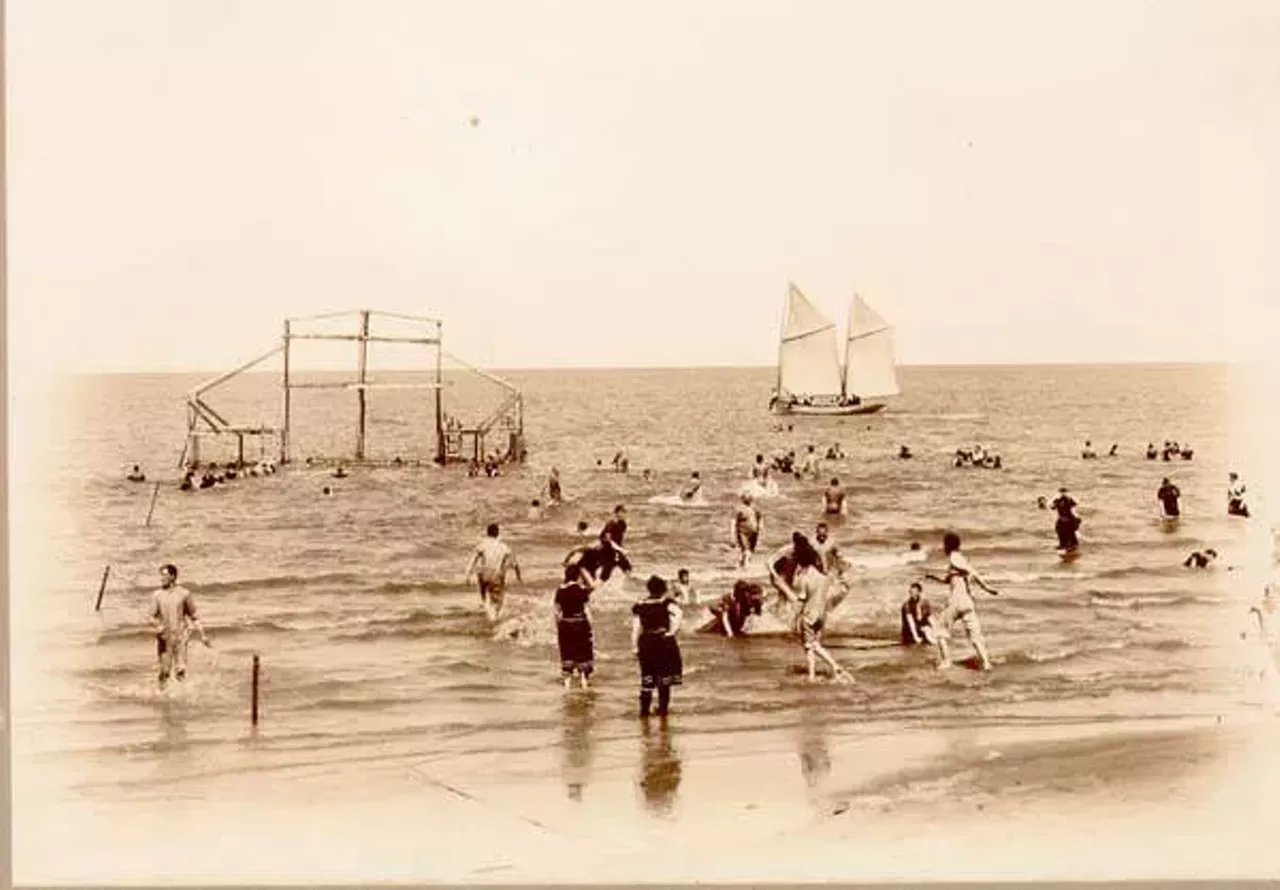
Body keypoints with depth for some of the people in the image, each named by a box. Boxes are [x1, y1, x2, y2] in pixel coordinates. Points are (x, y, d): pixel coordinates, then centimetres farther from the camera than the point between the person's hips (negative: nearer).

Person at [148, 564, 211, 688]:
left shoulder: (184, 594, 0)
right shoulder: (157, 595, 3)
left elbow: (194, 616, 8)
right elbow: (152, 617, 0)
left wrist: (203, 635, 6)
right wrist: (158, 627, -22)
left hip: (180, 637, -1)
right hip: (164, 638, 1)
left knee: (181, 670, -10)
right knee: (164, 672, 4)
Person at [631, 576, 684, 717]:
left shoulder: (639, 606, 4)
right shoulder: (667, 603, -2)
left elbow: (636, 628, -1)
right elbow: (678, 614, -22)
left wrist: (634, 647, 1)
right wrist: (672, 632, -16)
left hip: (646, 642, 2)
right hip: (665, 642, -2)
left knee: (647, 678, 10)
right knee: (664, 679, 8)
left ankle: (644, 709, 8)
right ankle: (663, 708, 10)